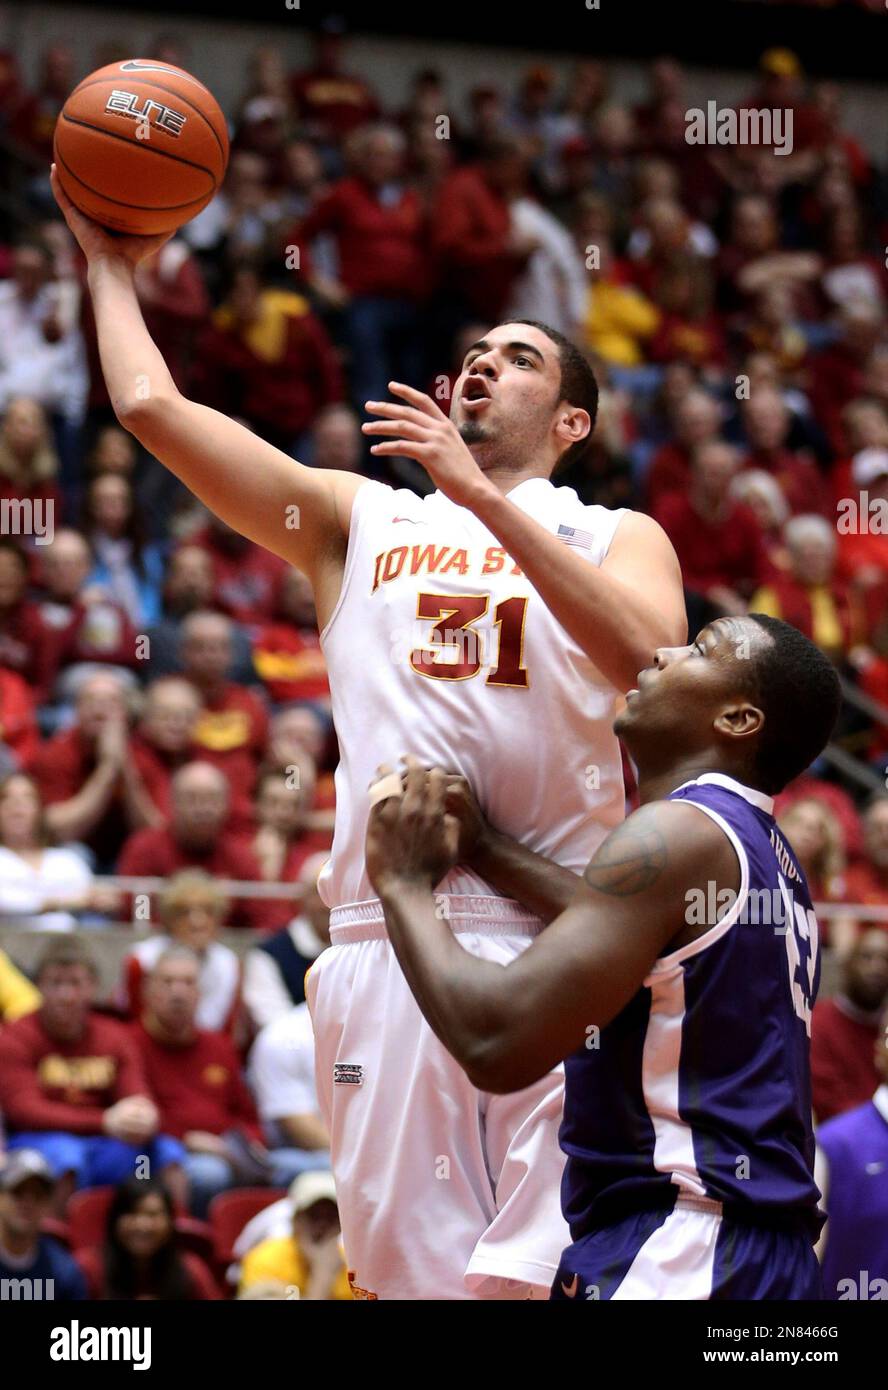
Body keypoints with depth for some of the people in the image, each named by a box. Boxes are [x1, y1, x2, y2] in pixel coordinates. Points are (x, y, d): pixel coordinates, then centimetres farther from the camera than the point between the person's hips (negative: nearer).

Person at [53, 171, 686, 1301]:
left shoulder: (616, 538, 15)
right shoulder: (356, 520, 22)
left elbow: (651, 658, -9)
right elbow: (151, 407, 16)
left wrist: (482, 496, -11)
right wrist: (110, 264, 26)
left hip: (559, 944, -2)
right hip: (390, 941, 2)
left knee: (532, 1272, -15)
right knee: (410, 1272, -1)